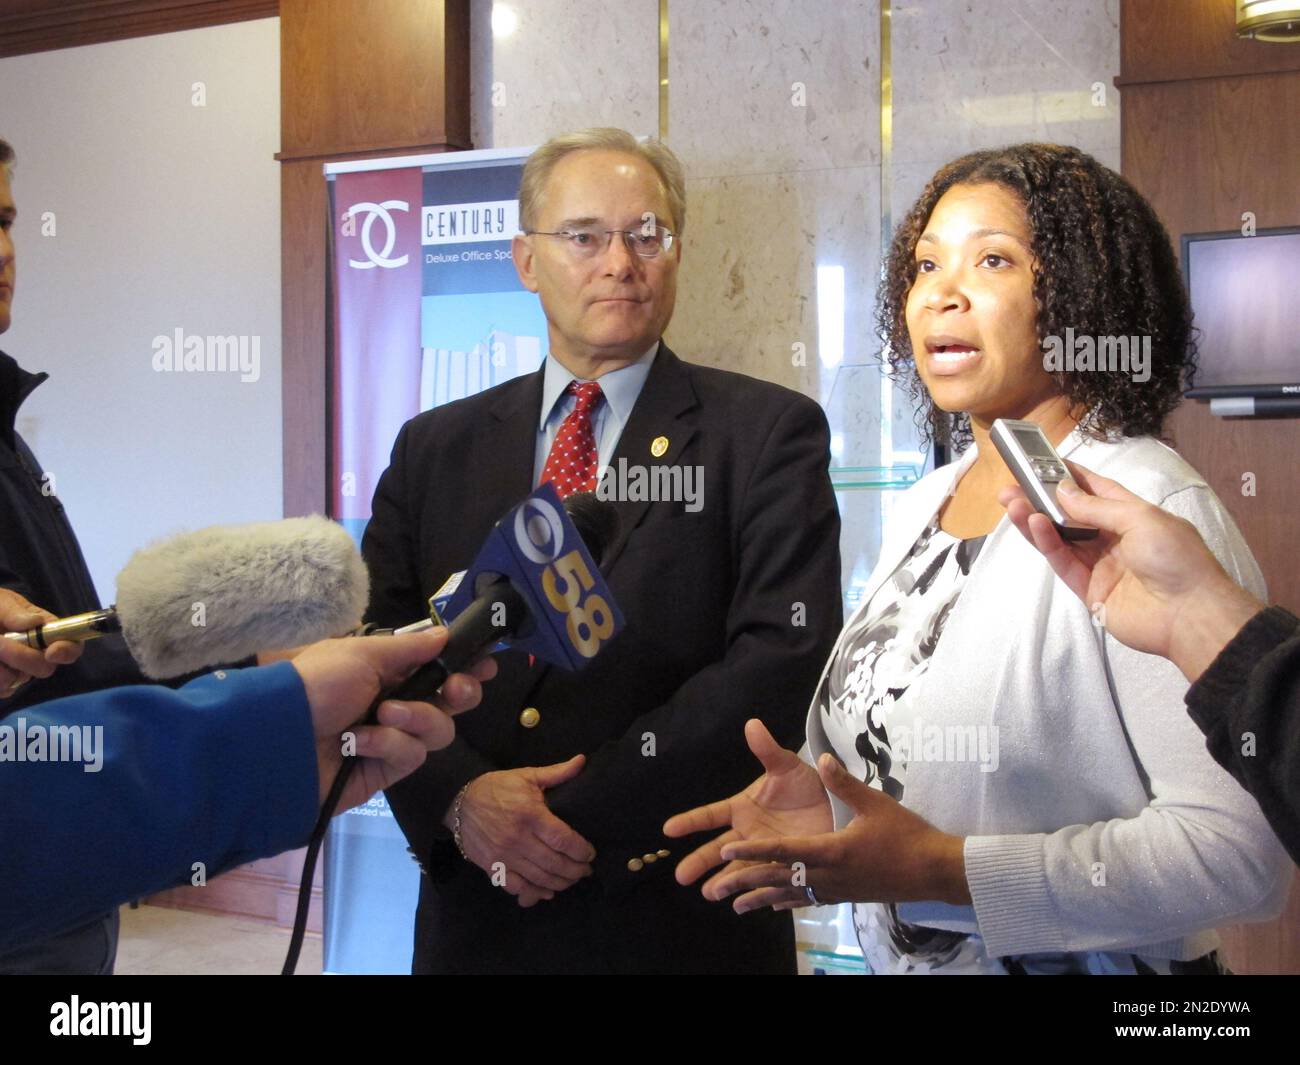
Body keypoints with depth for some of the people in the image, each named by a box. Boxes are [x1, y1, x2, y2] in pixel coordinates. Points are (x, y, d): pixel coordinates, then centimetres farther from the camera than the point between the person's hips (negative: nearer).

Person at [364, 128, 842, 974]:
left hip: (685, 921, -2)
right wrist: (459, 797, -15)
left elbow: (783, 661, -14)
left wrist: (585, 813, -17)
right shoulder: (435, 449, 7)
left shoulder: (769, 433, -4)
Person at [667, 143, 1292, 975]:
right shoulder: (923, 504, 4)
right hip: (897, 954, 7)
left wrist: (943, 868, -27)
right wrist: (828, 807, -6)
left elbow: (1241, 849, -25)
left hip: (1090, 961, -7)